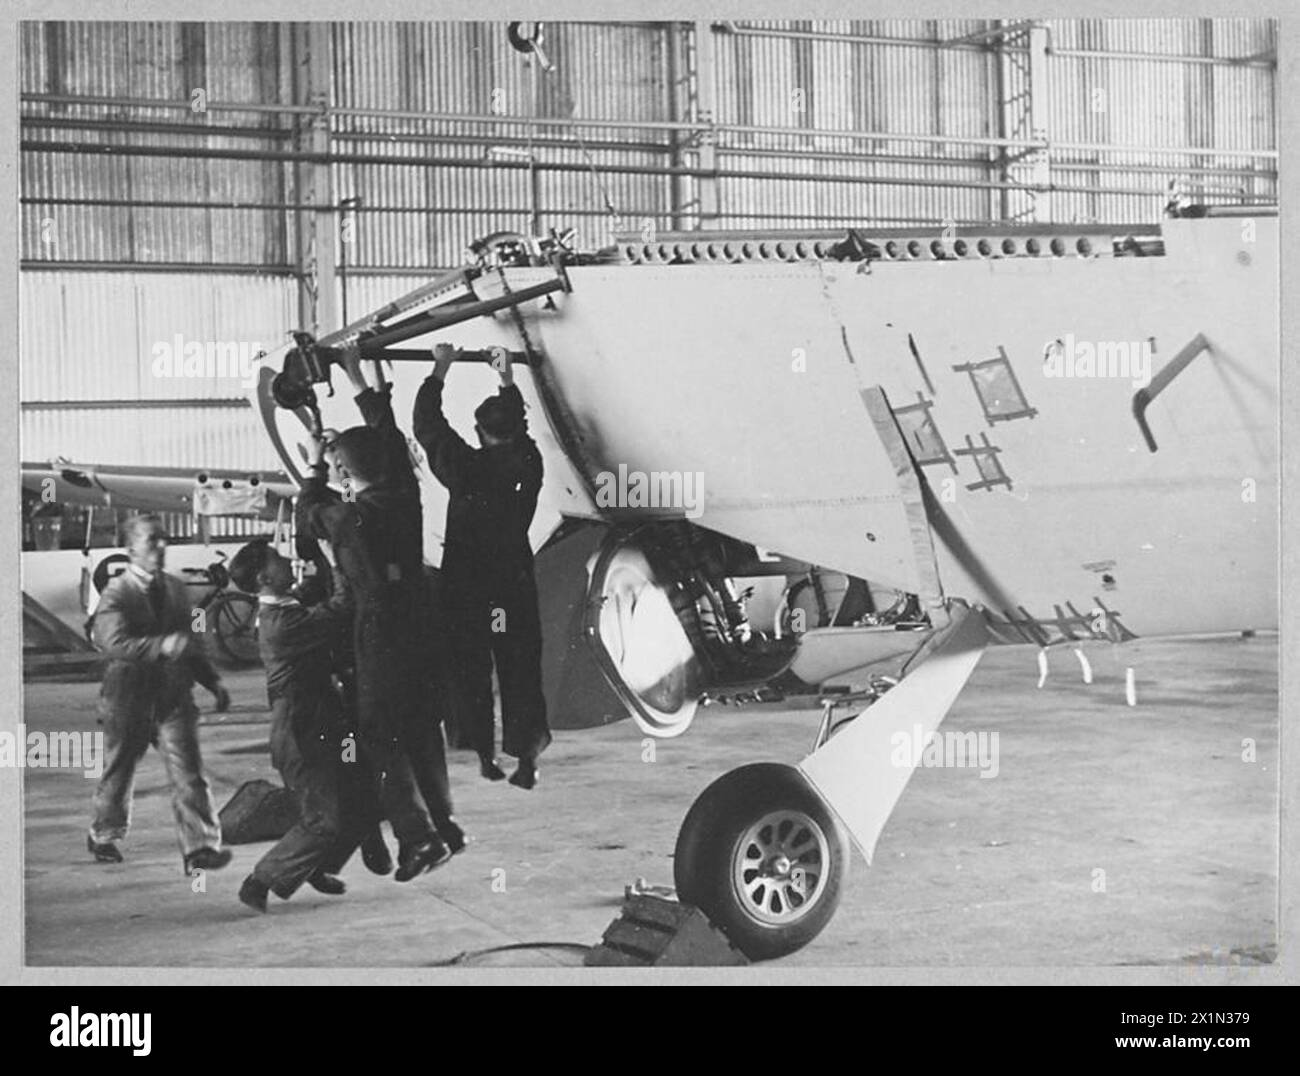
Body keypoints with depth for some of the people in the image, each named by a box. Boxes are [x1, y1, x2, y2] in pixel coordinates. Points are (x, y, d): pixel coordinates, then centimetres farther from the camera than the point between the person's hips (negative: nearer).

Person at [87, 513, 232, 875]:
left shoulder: (176, 589, 10)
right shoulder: (115, 595, -10)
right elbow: (115, 643, -27)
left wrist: (213, 681, 12)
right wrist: (162, 646, -40)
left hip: (174, 696, 3)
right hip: (128, 699, -3)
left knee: (188, 773, -8)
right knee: (118, 771, 14)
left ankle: (200, 847, -9)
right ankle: (104, 836, 36)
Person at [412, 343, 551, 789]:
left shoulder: (465, 467, -13)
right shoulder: (528, 464, -4)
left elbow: (427, 425, -1)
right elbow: (521, 428, 18)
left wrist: (440, 371, 10)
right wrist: (507, 380, 29)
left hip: (465, 588, -2)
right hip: (515, 585, 3)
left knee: (470, 672, 8)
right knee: (520, 670, 8)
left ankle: (484, 755, 11)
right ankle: (525, 756, 6)